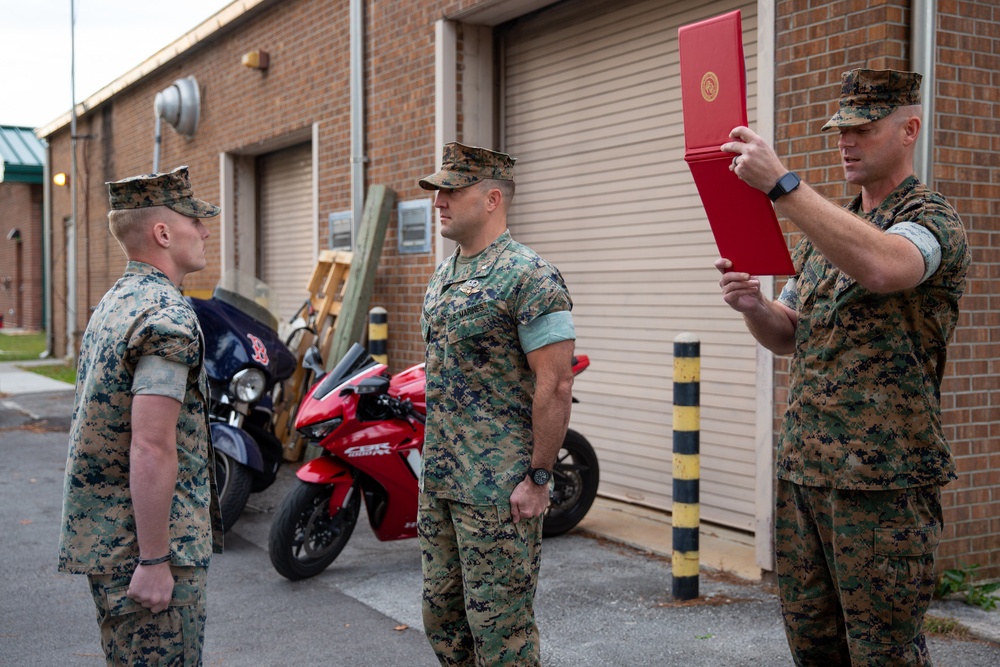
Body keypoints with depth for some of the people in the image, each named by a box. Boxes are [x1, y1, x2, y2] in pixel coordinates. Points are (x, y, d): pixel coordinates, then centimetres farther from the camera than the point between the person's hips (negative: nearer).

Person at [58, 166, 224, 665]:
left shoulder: (111, 305, 12)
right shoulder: (168, 317, -18)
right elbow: (152, 448, -25)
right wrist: (155, 561, -22)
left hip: (98, 533, 10)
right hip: (147, 542, -10)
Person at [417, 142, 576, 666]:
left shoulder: (529, 278, -14)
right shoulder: (442, 276, 14)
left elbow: (556, 383, -18)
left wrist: (538, 478, -19)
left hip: (499, 488, -9)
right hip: (439, 484, 9)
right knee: (441, 617, 16)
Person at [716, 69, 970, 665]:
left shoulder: (934, 221, -8)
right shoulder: (826, 228, 17)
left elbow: (880, 266, -33)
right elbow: (789, 336, 19)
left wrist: (781, 184, -35)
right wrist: (752, 305, -4)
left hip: (884, 481, -7)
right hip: (802, 469, 8)